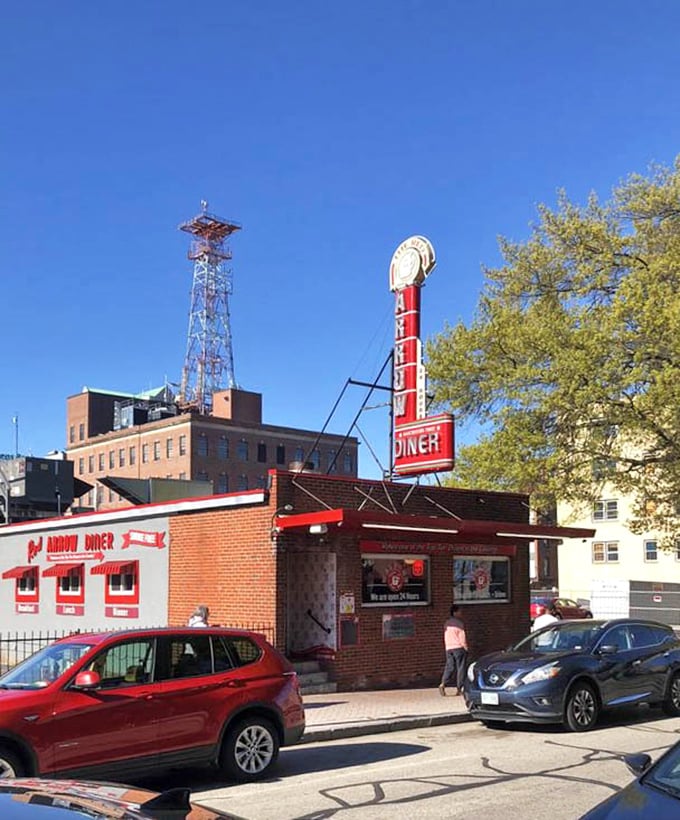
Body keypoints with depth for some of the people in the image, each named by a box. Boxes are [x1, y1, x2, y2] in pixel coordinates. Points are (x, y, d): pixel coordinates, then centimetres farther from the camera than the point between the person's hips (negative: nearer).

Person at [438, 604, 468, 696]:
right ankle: (459, 689, -1)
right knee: (460, 668, 0)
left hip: (448, 648, 6)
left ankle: (443, 684, -13)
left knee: (449, 667, 6)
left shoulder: (447, 623, 13)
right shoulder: (459, 623, -8)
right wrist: (465, 647, -2)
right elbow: (462, 636, -10)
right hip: (458, 647, -6)